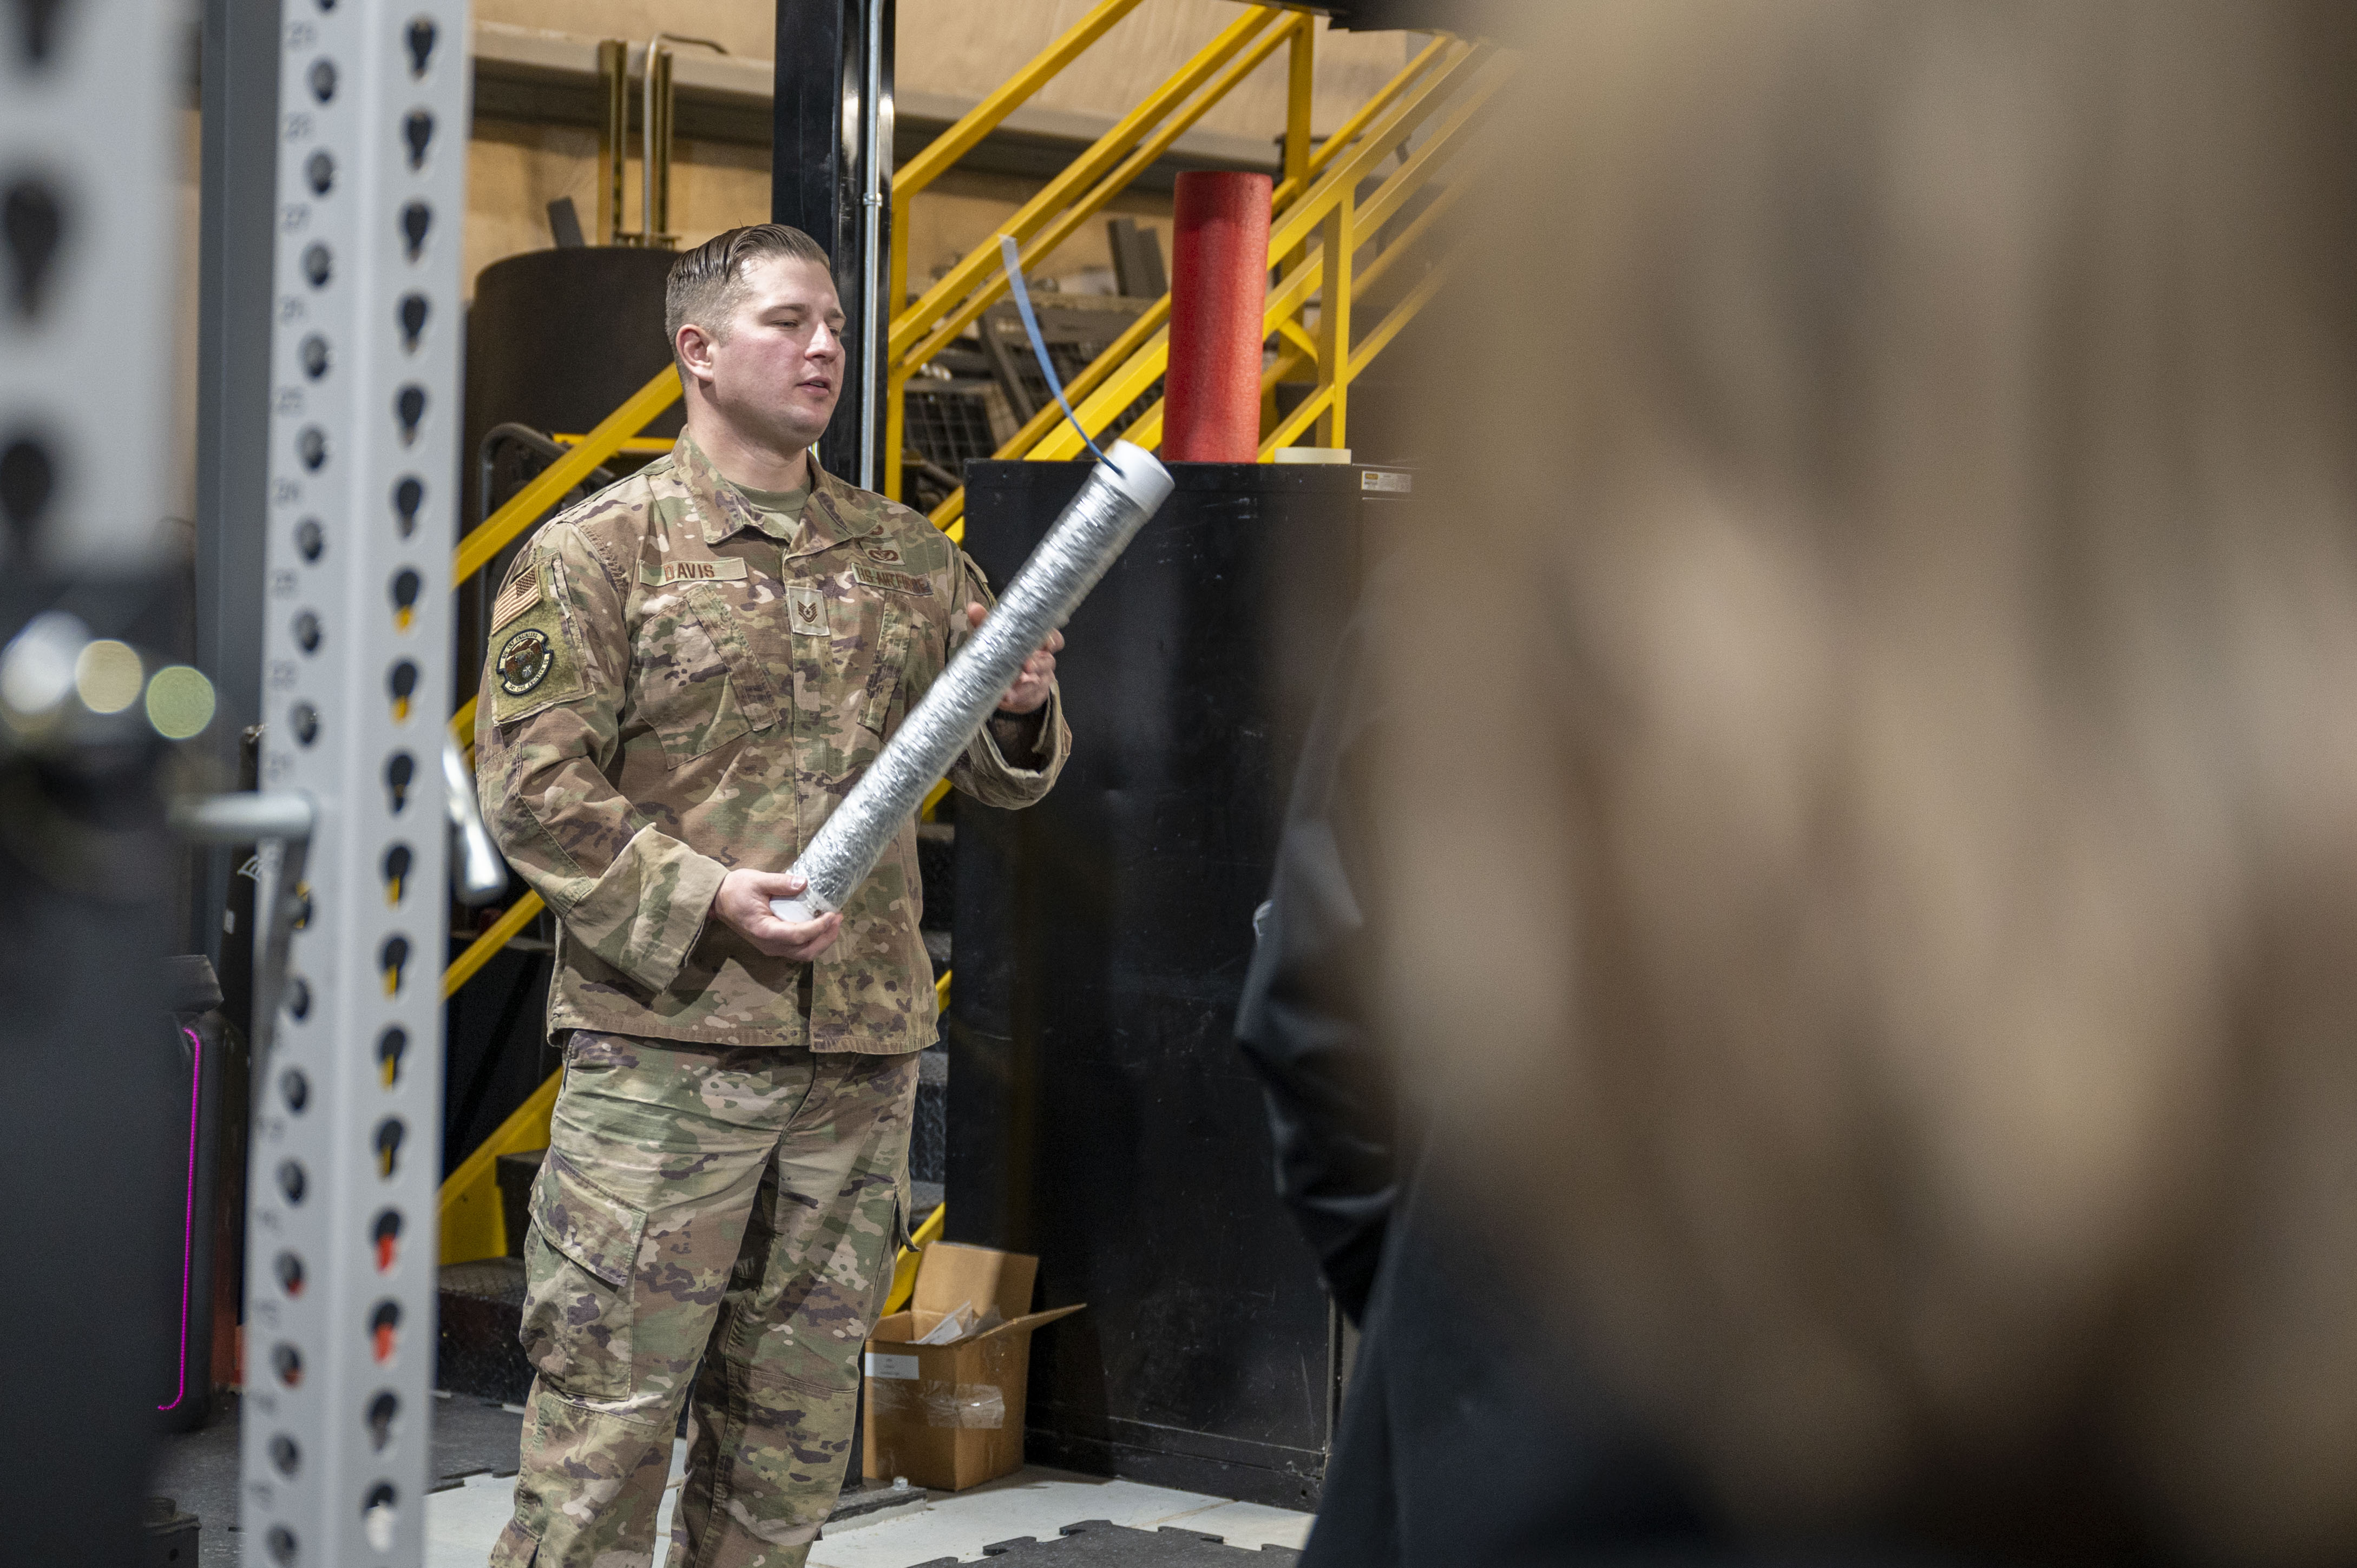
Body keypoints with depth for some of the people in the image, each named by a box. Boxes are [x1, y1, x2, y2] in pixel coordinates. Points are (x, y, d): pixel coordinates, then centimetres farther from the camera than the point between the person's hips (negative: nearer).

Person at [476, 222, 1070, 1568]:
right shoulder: (599, 552, -1)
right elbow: (531, 779, -7)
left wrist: (1024, 716, -6)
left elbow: (999, 776, 17)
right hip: (666, 1041, -5)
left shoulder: (908, 559, 14)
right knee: (608, 1412, -4)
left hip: (865, 1052, 5)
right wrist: (701, 898, -17)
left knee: (793, 1430, 11)